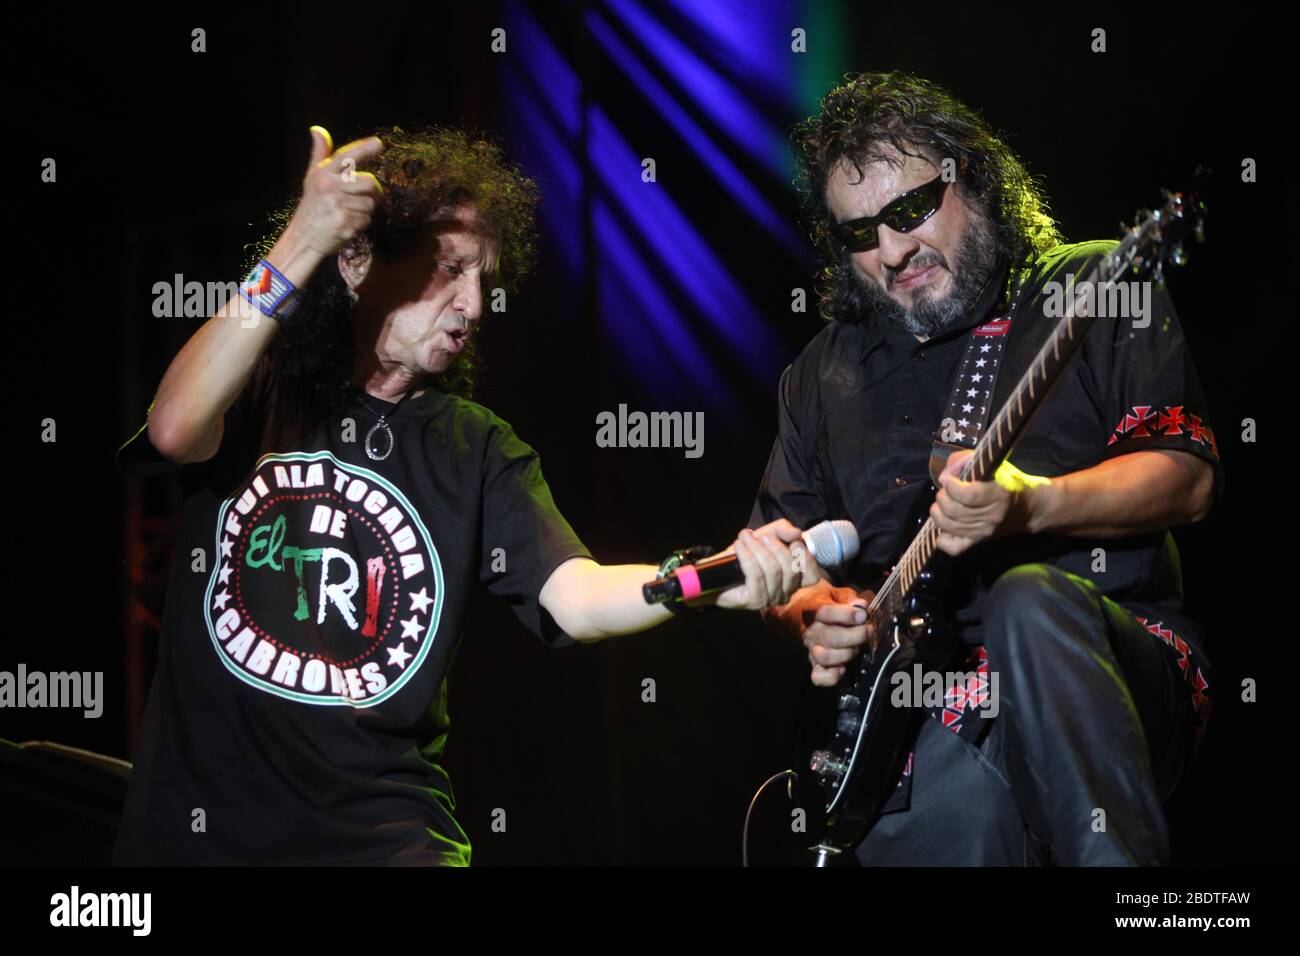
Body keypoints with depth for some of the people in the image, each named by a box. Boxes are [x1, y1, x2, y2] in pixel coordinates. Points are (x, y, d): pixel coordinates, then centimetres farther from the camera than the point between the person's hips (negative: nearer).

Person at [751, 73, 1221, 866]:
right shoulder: (823, 375, 19)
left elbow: (1190, 476, -3)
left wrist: (1031, 507, -19)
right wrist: (815, 612, 2)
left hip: (1119, 662, -1)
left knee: (1028, 600, -38)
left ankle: (1114, 853, -33)